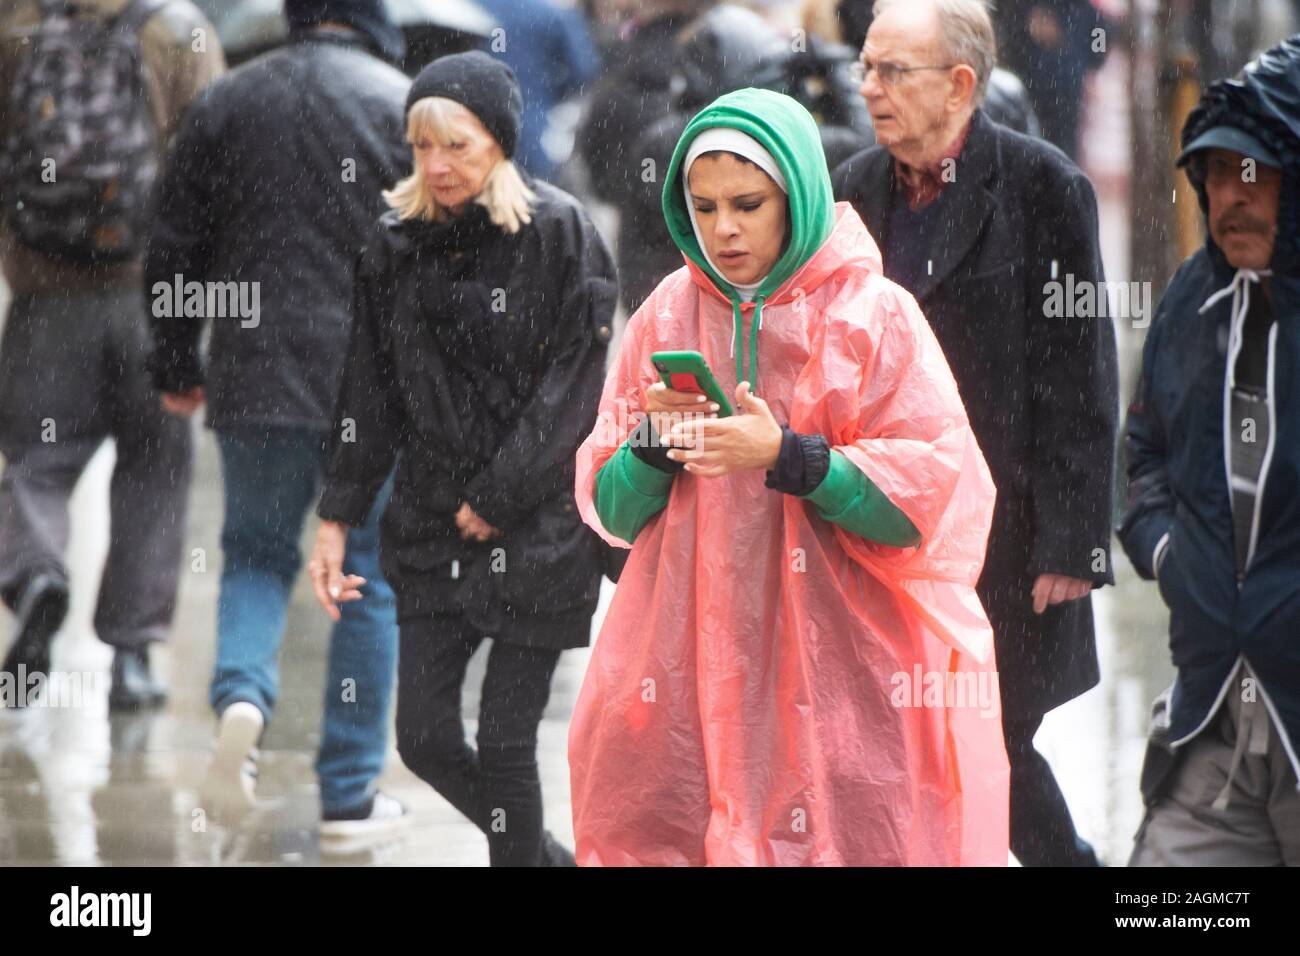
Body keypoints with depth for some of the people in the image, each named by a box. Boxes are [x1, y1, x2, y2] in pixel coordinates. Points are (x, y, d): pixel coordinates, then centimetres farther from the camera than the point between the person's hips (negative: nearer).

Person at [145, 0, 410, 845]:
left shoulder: (227, 102, 5)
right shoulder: (404, 106, -4)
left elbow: (176, 250, 9)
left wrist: (176, 367, 20)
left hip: (254, 381, 2)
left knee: (256, 558, 16)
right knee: (372, 582, 8)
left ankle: (242, 696, -14)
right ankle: (351, 797, 10)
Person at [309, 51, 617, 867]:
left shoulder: (560, 234, -8)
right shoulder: (398, 243, 6)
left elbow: (573, 388, -11)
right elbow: (371, 392, 10)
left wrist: (496, 501, -11)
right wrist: (337, 519, 6)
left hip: (538, 527, -5)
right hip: (430, 528, 5)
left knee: (506, 746, -4)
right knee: (425, 739, 4)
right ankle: (551, 859, 27)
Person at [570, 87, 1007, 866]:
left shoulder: (872, 314, -2)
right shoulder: (668, 316, 8)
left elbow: (939, 494, -10)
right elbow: (610, 510, 9)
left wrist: (786, 457, -18)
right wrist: (655, 444, -11)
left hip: (843, 675, -3)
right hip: (691, 669, 3)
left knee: (845, 838, -7)